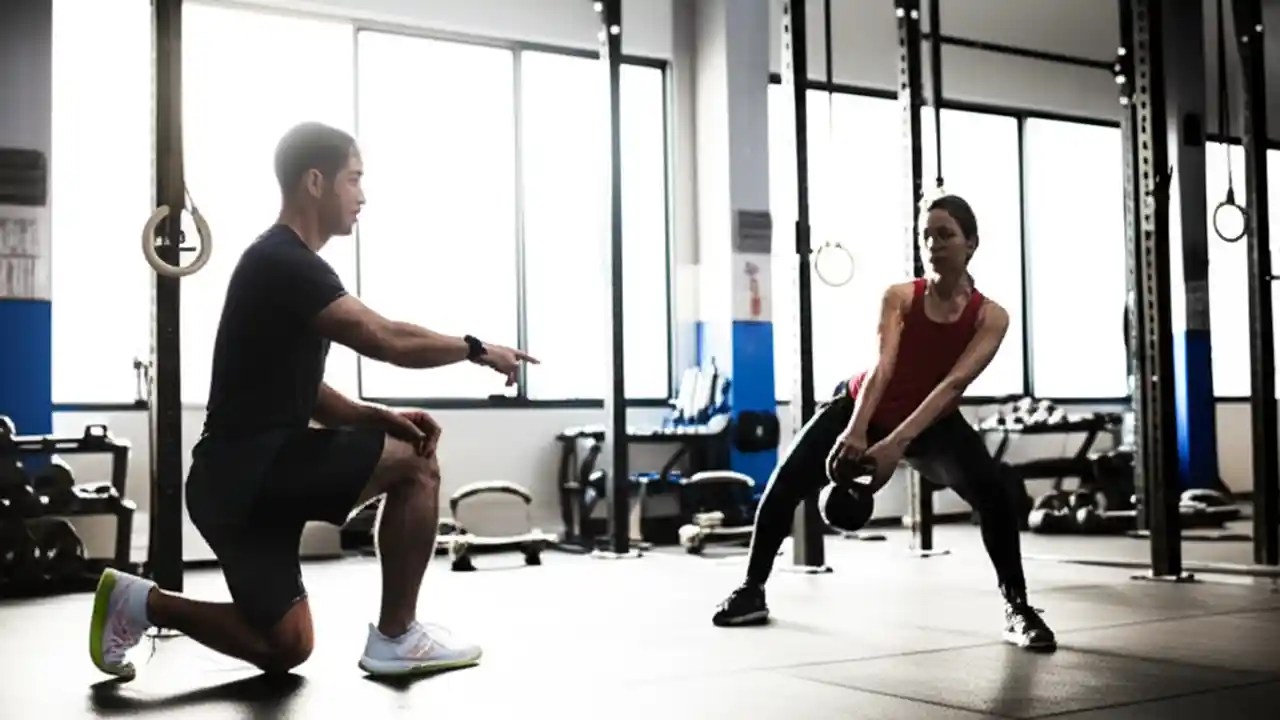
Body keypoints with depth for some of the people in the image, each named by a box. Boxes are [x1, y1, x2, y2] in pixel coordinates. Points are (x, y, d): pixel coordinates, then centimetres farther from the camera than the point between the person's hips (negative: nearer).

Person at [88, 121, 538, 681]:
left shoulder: (289, 264, 17)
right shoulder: (282, 264, -15)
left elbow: (301, 392, 20)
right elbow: (386, 340, -22)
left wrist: (379, 416, 4)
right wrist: (478, 350, -7)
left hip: (253, 472, 10)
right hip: (245, 472, -10)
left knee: (284, 649, 16)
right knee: (416, 464, -12)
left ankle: (140, 603, 16)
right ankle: (396, 637, -3)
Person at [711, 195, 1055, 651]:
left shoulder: (991, 317, -20)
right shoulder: (899, 297, -19)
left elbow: (952, 384, -32)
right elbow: (881, 366, -31)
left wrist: (896, 445, -45)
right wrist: (856, 431, -49)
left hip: (932, 421, -1)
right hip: (861, 407, 1)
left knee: (993, 490, -27)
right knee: (785, 484, -7)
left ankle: (1018, 608, -11)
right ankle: (752, 591, 13)